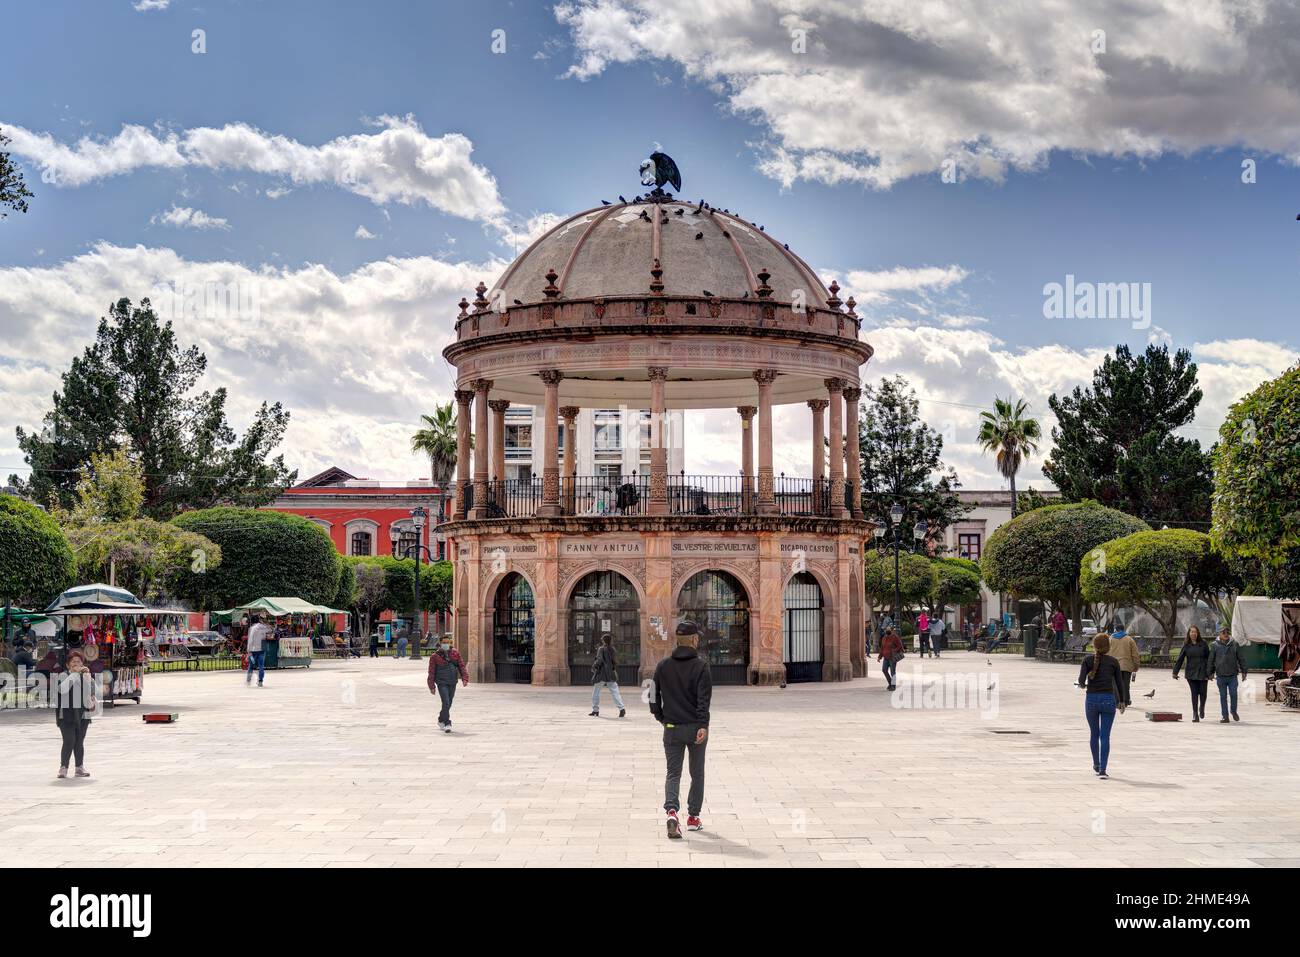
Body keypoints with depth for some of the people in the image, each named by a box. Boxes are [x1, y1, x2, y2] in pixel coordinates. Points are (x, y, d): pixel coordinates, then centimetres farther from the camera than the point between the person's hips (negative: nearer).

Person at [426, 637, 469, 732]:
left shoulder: (455, 653, 5)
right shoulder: (435, 656, -4)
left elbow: (462, 666, 4)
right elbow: (431, 672, -1)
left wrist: (465, 678, -10)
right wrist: (432, 686, -3)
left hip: (452, 683, 4)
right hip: (442, 683, -4)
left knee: (449, 704, 15)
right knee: (446, 703, -15)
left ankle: (441, 720, 36)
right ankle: (447, 724, -12)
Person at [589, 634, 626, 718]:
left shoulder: (601, 649, -7)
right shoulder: (612, 650, 9)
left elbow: (599, 660, -17)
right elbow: (615, 662, 12)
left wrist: (594, 666, -3)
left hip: (601, 673, -5)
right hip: (611, 674, 5)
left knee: (595, 692, 10)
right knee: (615, 692, 0)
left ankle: (595, 710, 13)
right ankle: (622, 709, -15)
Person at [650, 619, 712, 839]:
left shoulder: (663, 666, 4)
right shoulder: (700, 665, -7)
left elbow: (654, 695, 5)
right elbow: (704, 698, -16)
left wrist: (661, 717, 16)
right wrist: (703, 725, -19)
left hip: (671, 728, 2)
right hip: (695, 728, -2)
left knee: (673, 773, 4)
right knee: (697, 773, 14)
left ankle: (672, 810, -19)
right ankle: (693, 817, 20)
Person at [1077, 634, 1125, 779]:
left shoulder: (1088, 660, -1)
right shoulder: (1113, 662, 2)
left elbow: (1081, 681, -10)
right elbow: (1118, 683, 7)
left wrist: (1083, 685, 14)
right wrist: (1121, 701, 20)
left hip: (1091, 700, 0)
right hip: (1108, 700, 0)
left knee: (1094, 734, 18)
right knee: (1105, 736, 1)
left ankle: (1096, 765, 33)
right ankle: (1102, 770, -6)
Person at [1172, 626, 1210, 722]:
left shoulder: (1203, 644, 1)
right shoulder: (1186, 645, 4)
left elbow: (1208, 659, 1)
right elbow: (1180, 659, 5)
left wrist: (1209, 672, -6)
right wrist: (1175, 672, 2)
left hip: (1202, 673, -1)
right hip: (1191, 673, 1)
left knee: (1203, 693, 2)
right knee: (1194, 693, -1)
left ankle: (1202, 708, 31)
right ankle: (1195, 714, 7)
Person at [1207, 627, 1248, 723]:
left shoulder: (1234, 645, 5)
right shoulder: (1214, 645, 3)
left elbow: (1241, 659, 8)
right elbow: (1211, 660, 8)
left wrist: (1243, 671, 5)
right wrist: (1211, 673, 7)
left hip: (1232, 675, 0)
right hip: (1220, 676, 0)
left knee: (1233, 694, -5)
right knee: (1223, 696, 4)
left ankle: (1233, 711, 21)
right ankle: (1225, 717, 11)